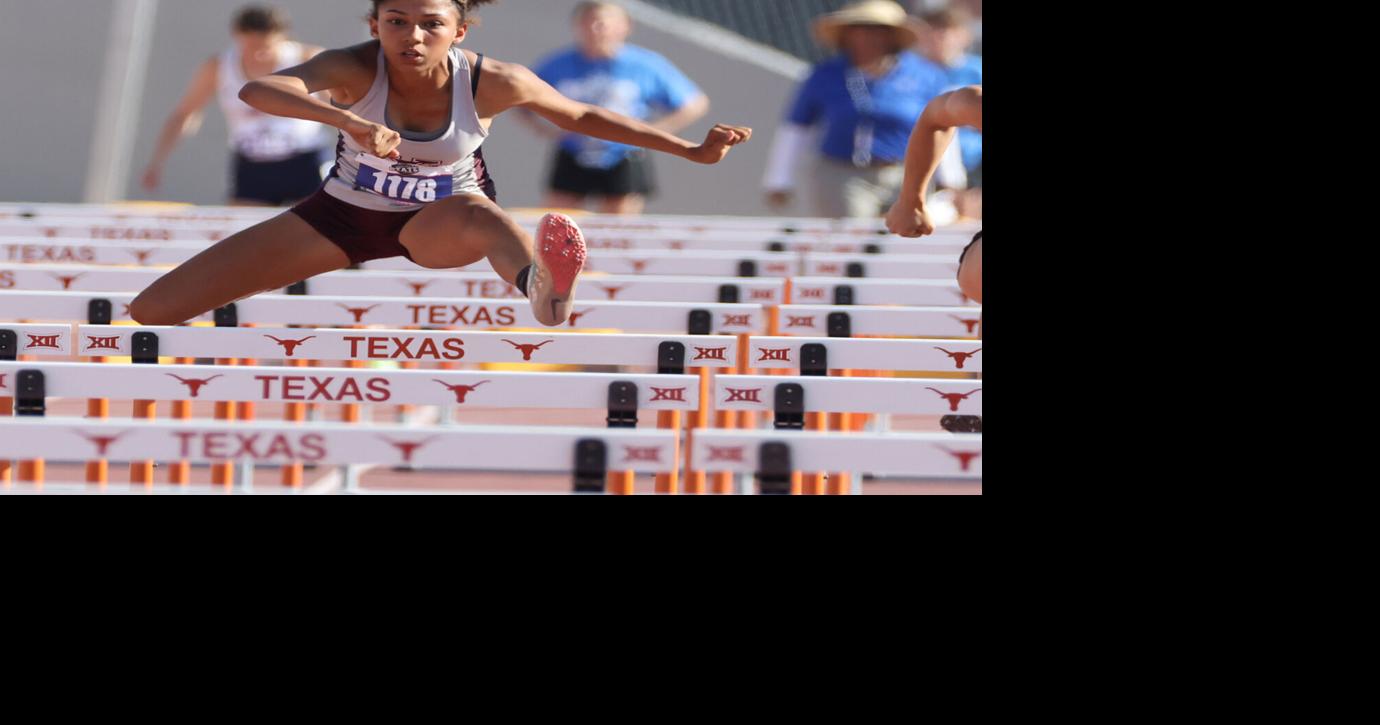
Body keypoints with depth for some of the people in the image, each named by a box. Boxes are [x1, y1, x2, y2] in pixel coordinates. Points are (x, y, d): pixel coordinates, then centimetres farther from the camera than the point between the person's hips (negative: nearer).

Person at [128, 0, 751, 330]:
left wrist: (692, 150, -5)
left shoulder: (492, 83, -22)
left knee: (475, 212, -44)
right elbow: (256, 91, -48)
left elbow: (581, 117, -3)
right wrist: (349, 121, -64)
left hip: (436, 225, -1)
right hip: (345, 214, 1)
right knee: (154, 310, -11)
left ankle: (544, 296, -75)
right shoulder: (355, 69, -28)